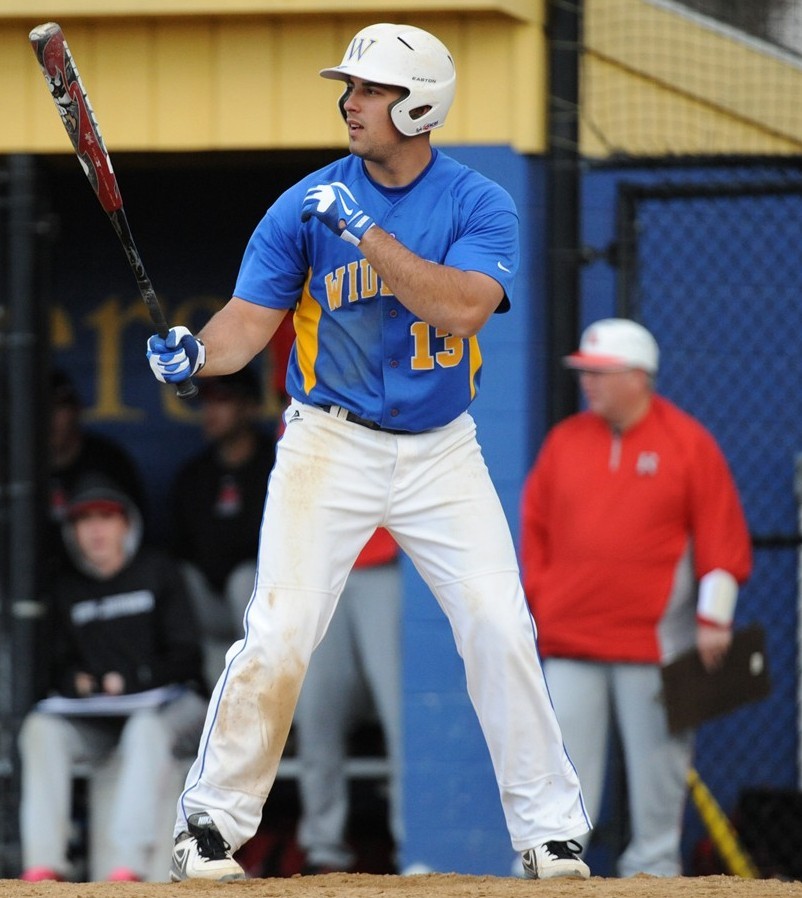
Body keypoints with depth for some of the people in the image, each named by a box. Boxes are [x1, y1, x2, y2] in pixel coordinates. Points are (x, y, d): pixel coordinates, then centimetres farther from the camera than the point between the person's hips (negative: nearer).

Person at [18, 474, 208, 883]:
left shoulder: (156, 571, 1)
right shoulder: (68, 587, 13)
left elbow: (185, 657, -3)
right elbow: (60, 663, 14)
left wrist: (131, 682, -18)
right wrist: (76, 681, -11)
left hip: (170, 700, -4)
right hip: (95, 718, 4)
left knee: (147, 726, -38)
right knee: (41, 727, -25)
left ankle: (128, 866, -51)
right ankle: (43, 863, -36)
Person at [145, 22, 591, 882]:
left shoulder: (480, 205, -6)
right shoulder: (305, 206, -4)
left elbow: (462, 305, -23)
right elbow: (249, 320, -7)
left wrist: (366, 233, -27)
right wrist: (197, 351, -29)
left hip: (442, 452, 1)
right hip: (331, 446, -1)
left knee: (500, 630, -5)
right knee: (278, 633, -12)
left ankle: (549, 834, 8)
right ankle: (209, 826, 1)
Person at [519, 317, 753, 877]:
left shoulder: (688, 443, -1)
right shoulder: (565, 441, 9)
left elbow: (722, 540, -3)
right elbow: (535, 528, 14)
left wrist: (714, 620, -8)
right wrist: (535, 601, 8)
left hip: (654, 637, -3)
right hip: (570, 639, 3)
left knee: (656, 761, 2)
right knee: (563, 767, -1)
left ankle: (653, 868, 11)